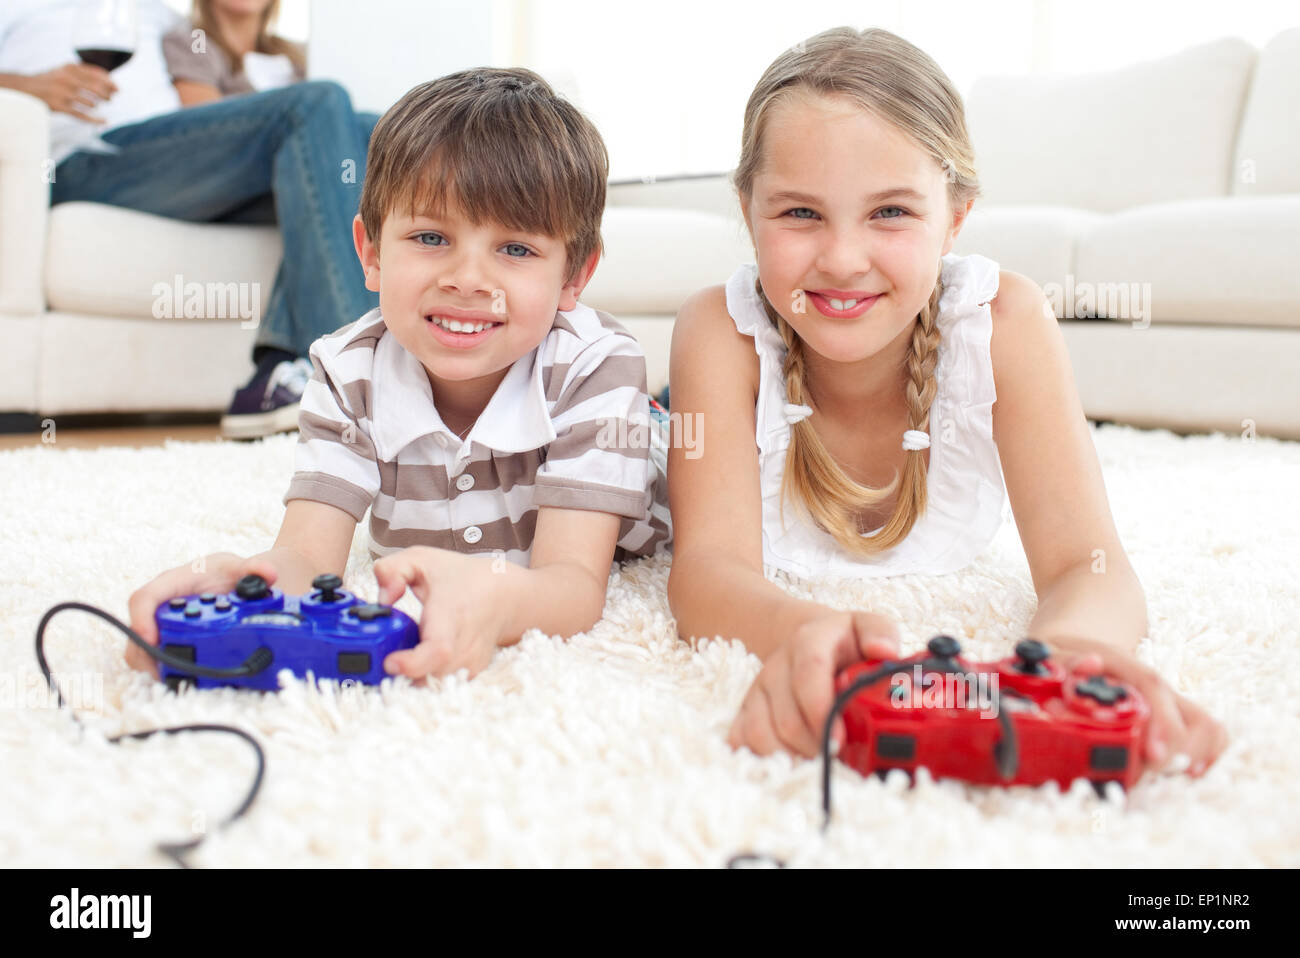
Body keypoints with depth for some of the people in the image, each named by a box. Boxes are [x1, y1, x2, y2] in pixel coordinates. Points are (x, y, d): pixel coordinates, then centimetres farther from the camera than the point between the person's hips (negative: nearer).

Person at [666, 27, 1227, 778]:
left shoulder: (1004, 320, -31)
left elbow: (1090, 564, -37)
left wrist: (1069, 642, -63)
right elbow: (710, 564, -43)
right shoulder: (723, 329, -34)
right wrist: (802, 631, -69)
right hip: (780, 602, 0)